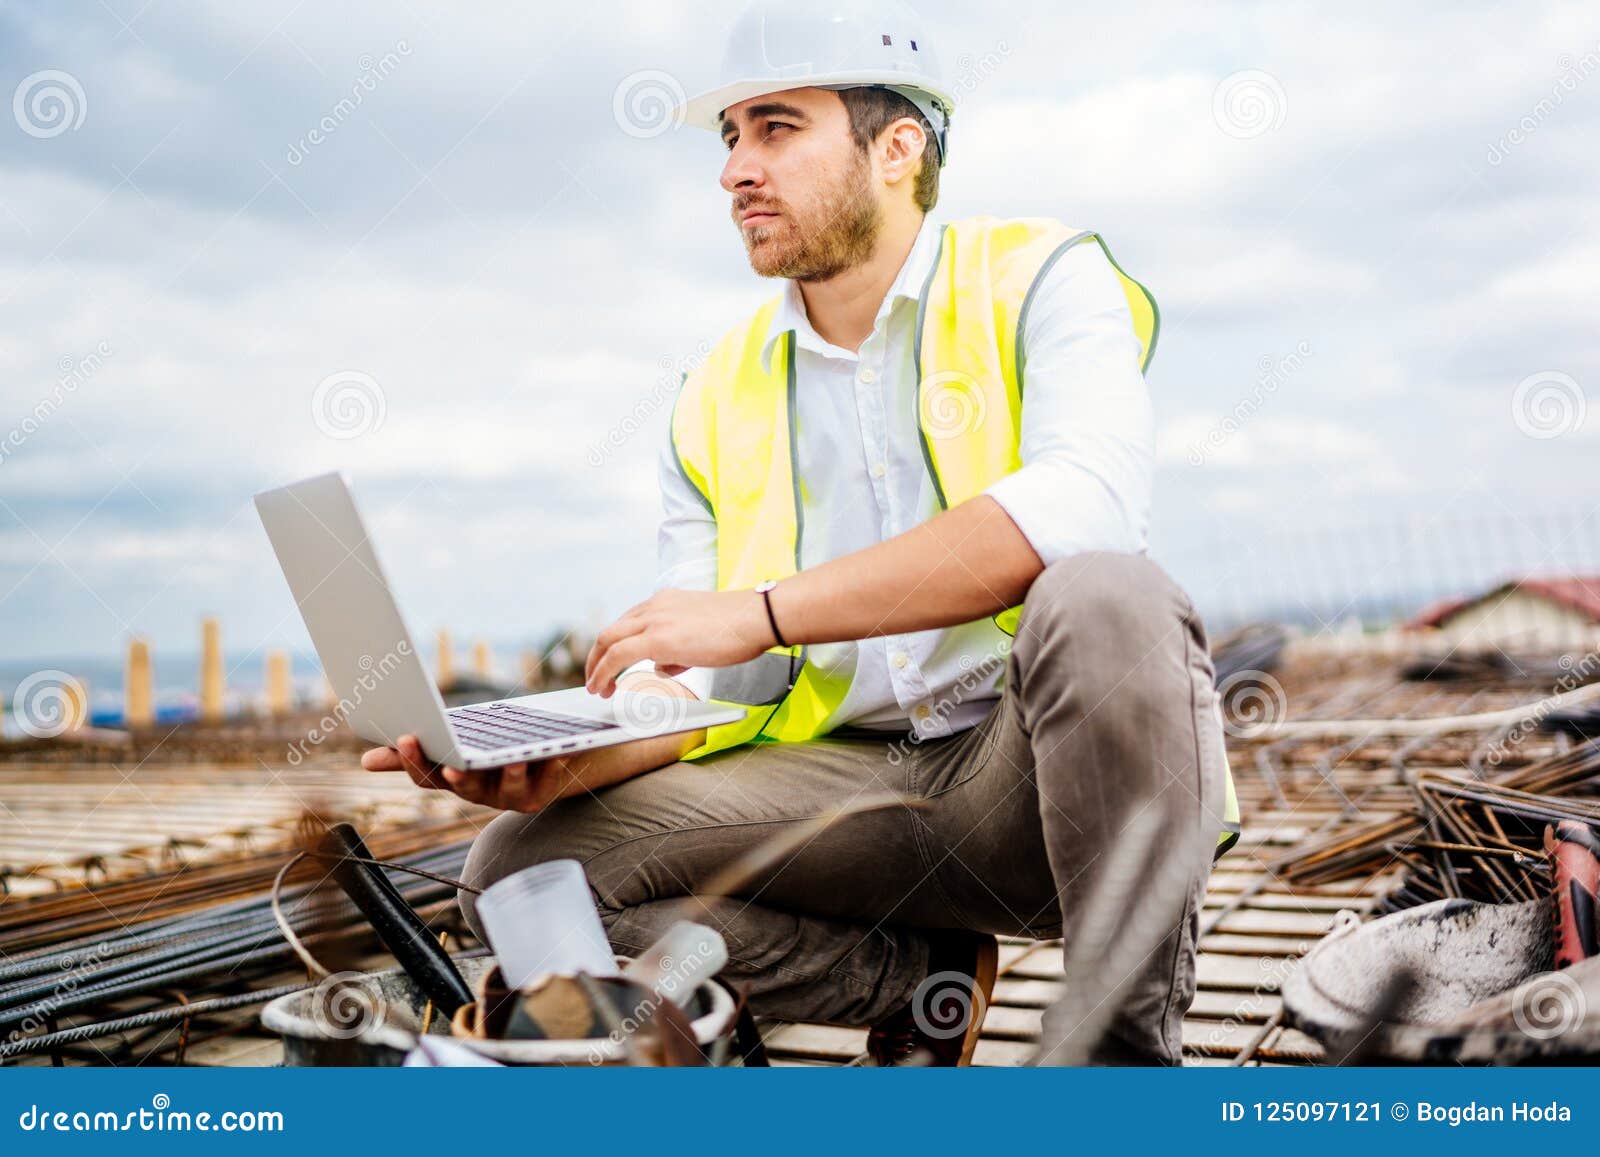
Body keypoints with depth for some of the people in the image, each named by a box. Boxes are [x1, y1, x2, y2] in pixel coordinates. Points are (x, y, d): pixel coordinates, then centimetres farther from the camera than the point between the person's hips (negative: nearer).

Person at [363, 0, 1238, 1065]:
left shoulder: (1039, 279, -1)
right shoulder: (717, 405, 11)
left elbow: (1085, 506, -23)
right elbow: (699, 686, 6)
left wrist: (763, 611, -25)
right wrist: (556, 765, -17)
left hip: (1048, 768, -4)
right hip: (849, 784, 4)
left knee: (1100, 598, -36)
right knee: (522, 868, -12)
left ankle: (1126, 1048, -17)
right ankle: (927, 980, 3)